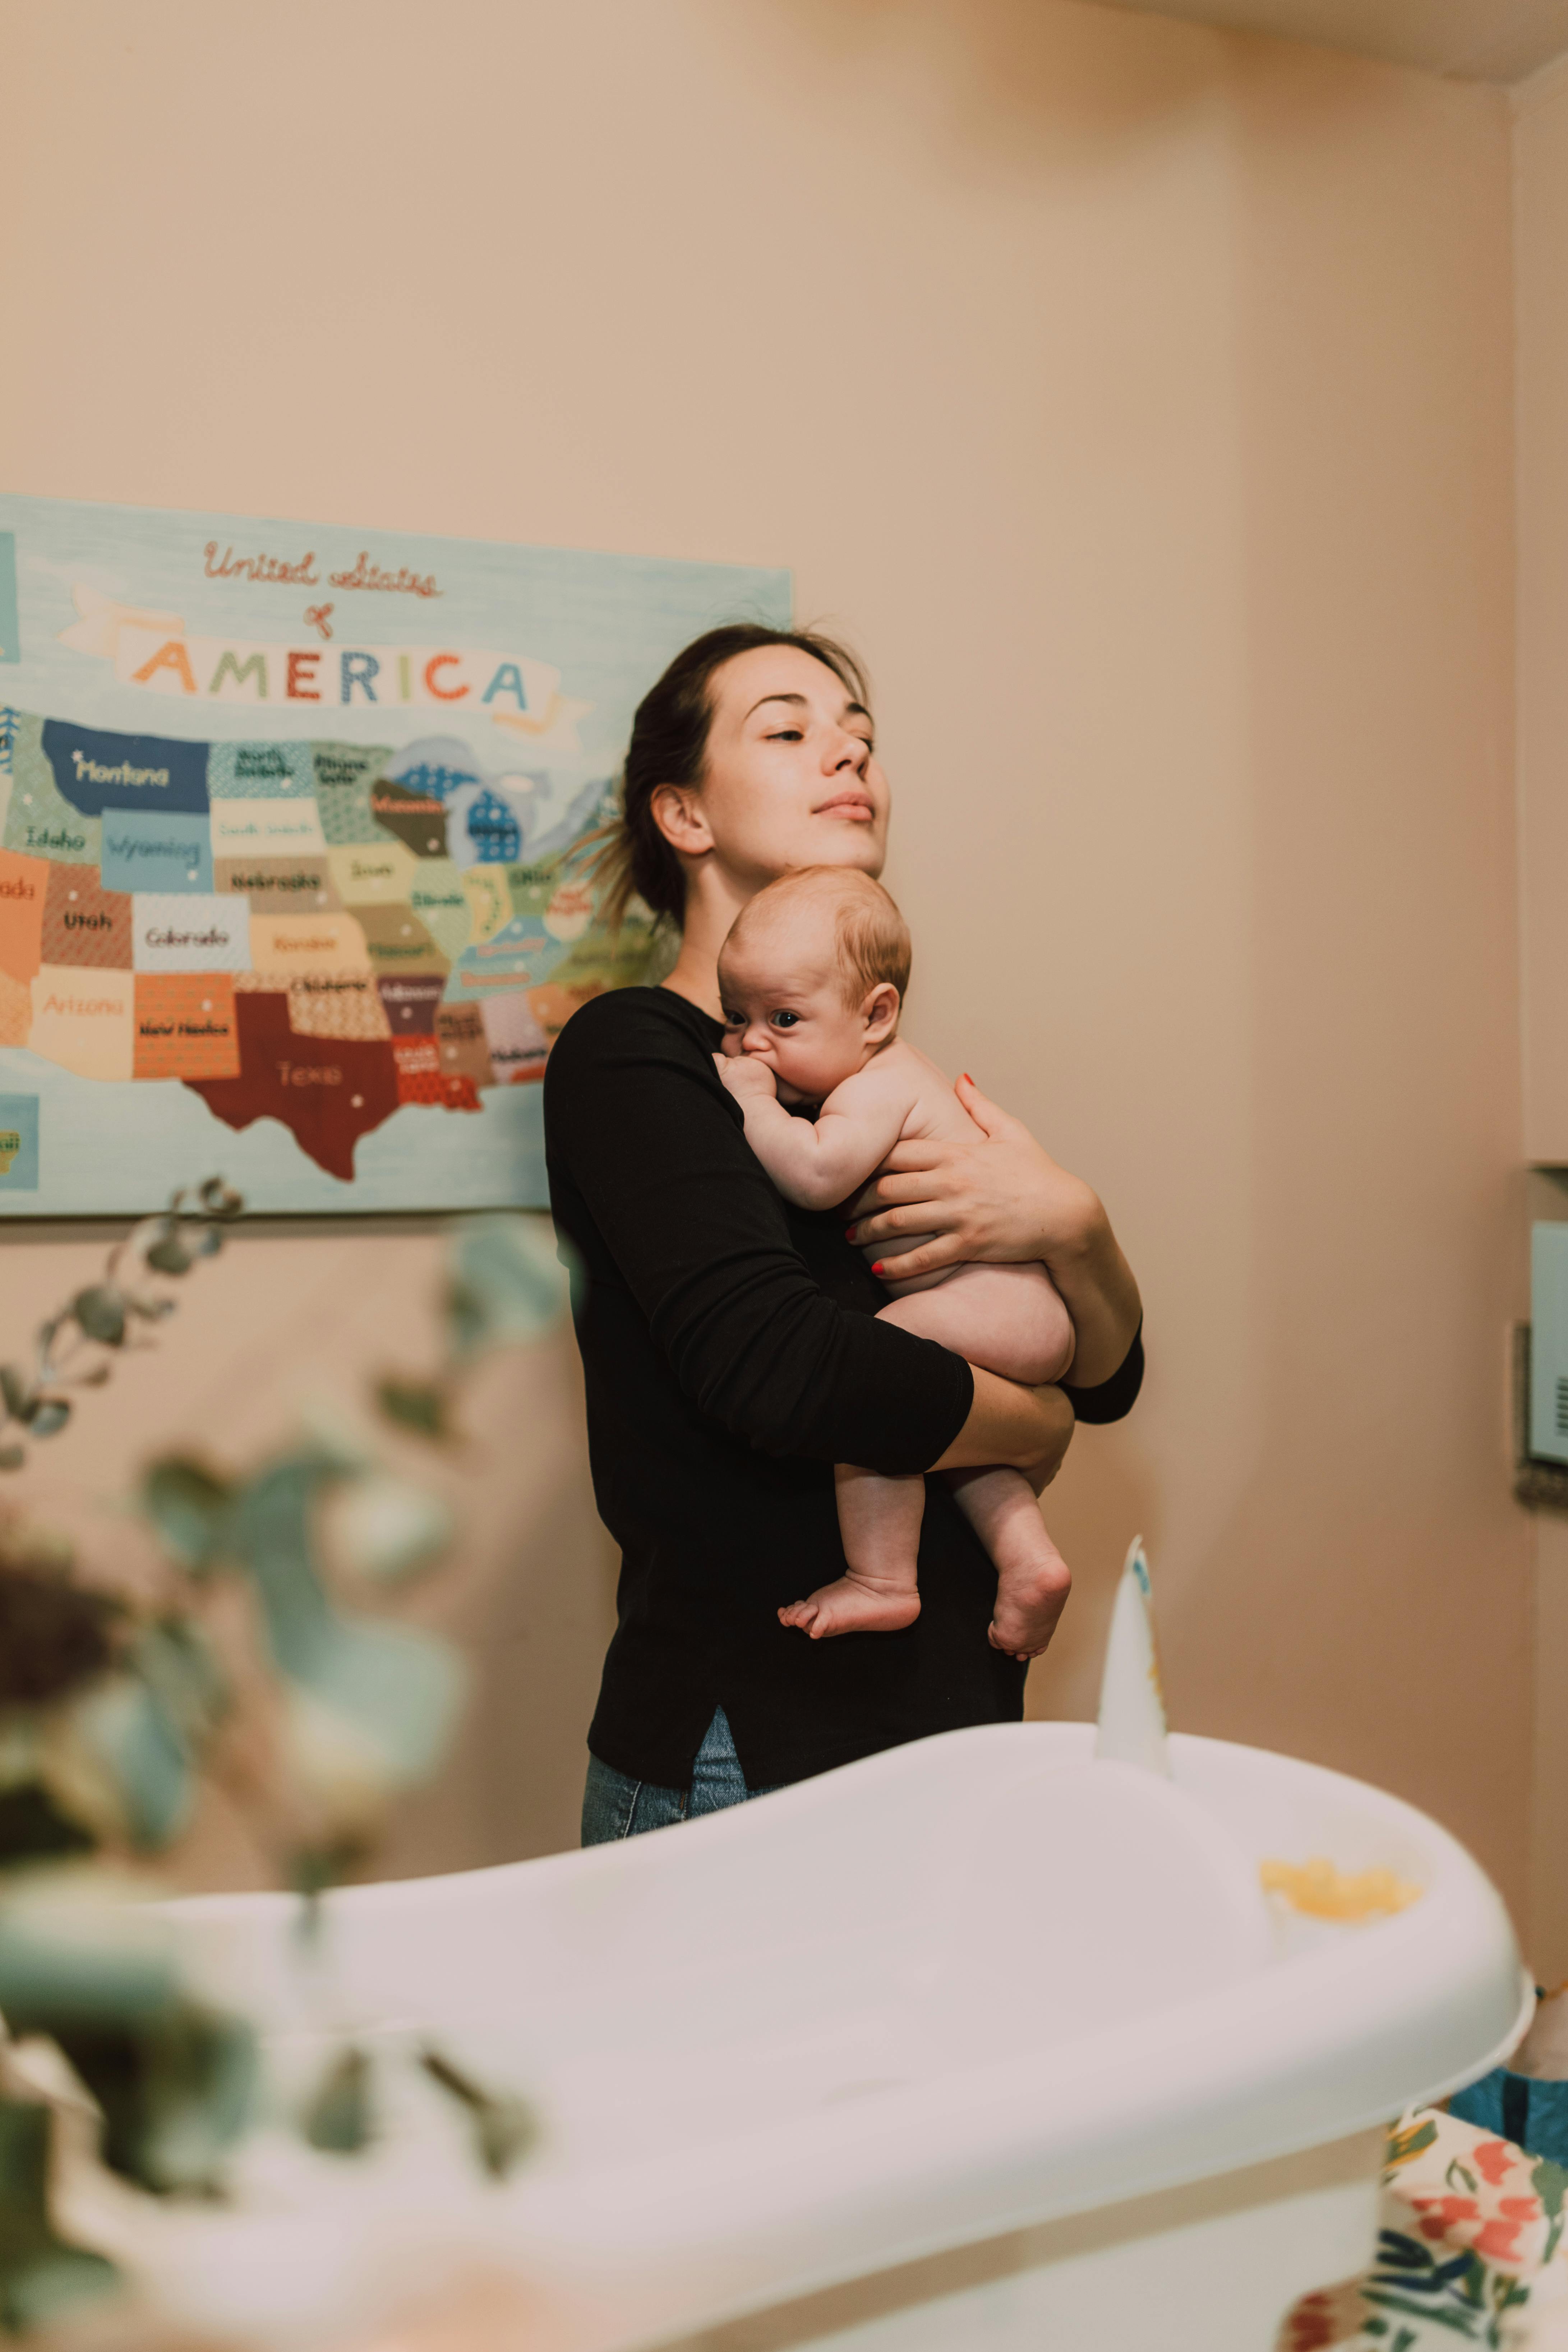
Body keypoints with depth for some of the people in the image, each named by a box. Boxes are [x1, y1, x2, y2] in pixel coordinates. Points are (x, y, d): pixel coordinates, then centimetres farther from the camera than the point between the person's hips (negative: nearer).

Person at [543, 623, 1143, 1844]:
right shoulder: (631, 1052, -11)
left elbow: (1108, 1377, 10)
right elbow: (770, 1362, -27)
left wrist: (1072, 1225, -12)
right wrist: (1029, 1431, -10)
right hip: (737, 1757, -7)